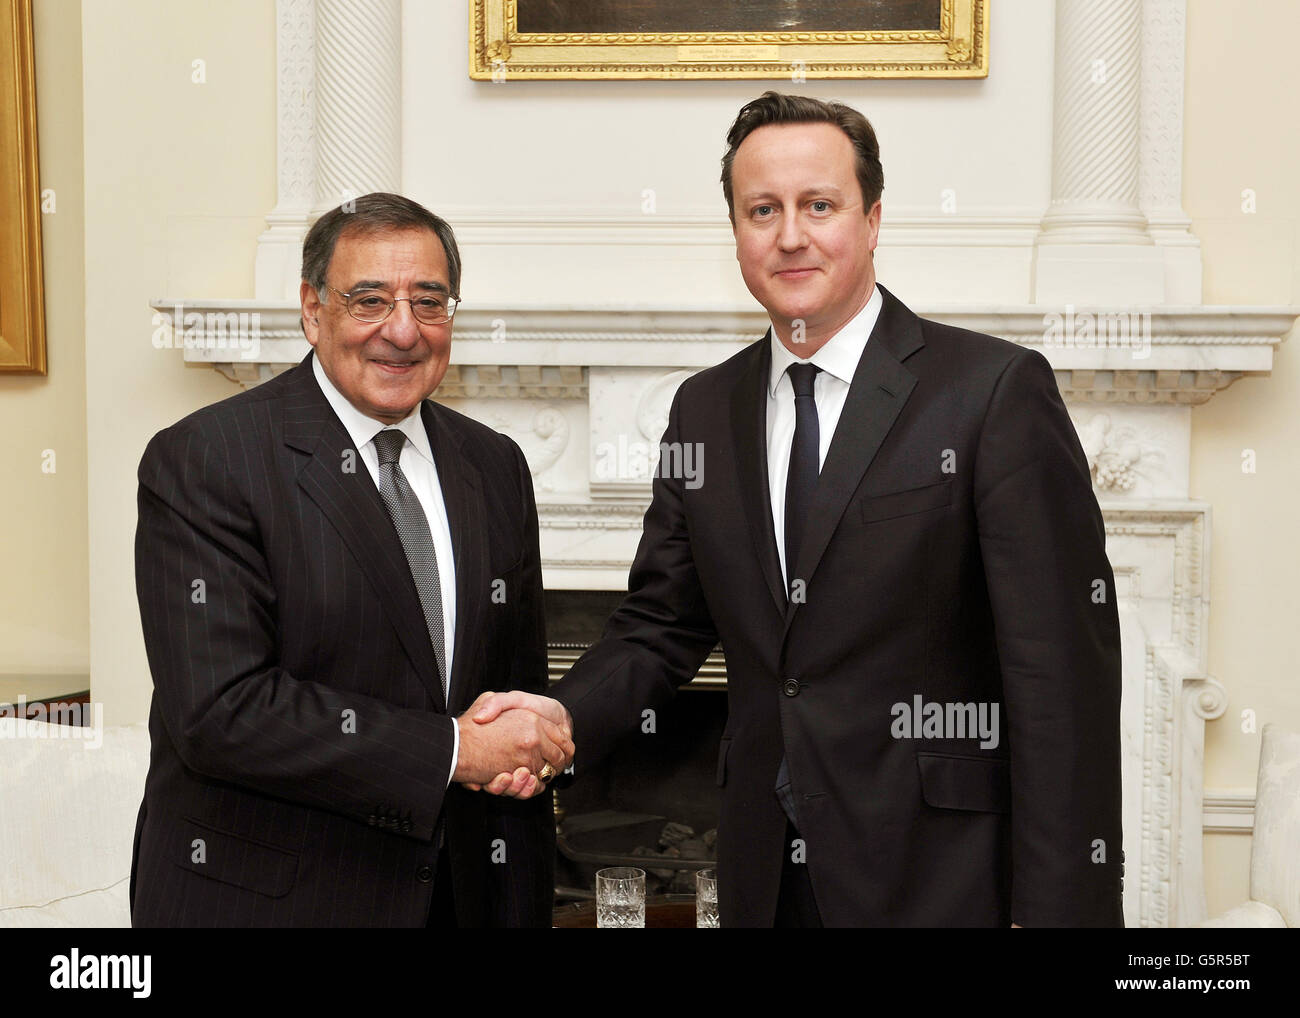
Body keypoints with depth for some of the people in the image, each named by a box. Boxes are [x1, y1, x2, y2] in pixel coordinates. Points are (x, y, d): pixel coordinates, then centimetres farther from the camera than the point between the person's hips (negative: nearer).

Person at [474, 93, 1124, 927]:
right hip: (765, 873, 5)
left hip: (941, 880, -4)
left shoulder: (998, 389, -11)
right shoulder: (705, 410, 6)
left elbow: (1063, 675, -14)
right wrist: (565, 716, -10)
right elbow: (662, 626, 10)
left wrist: (1059, 908, -16)